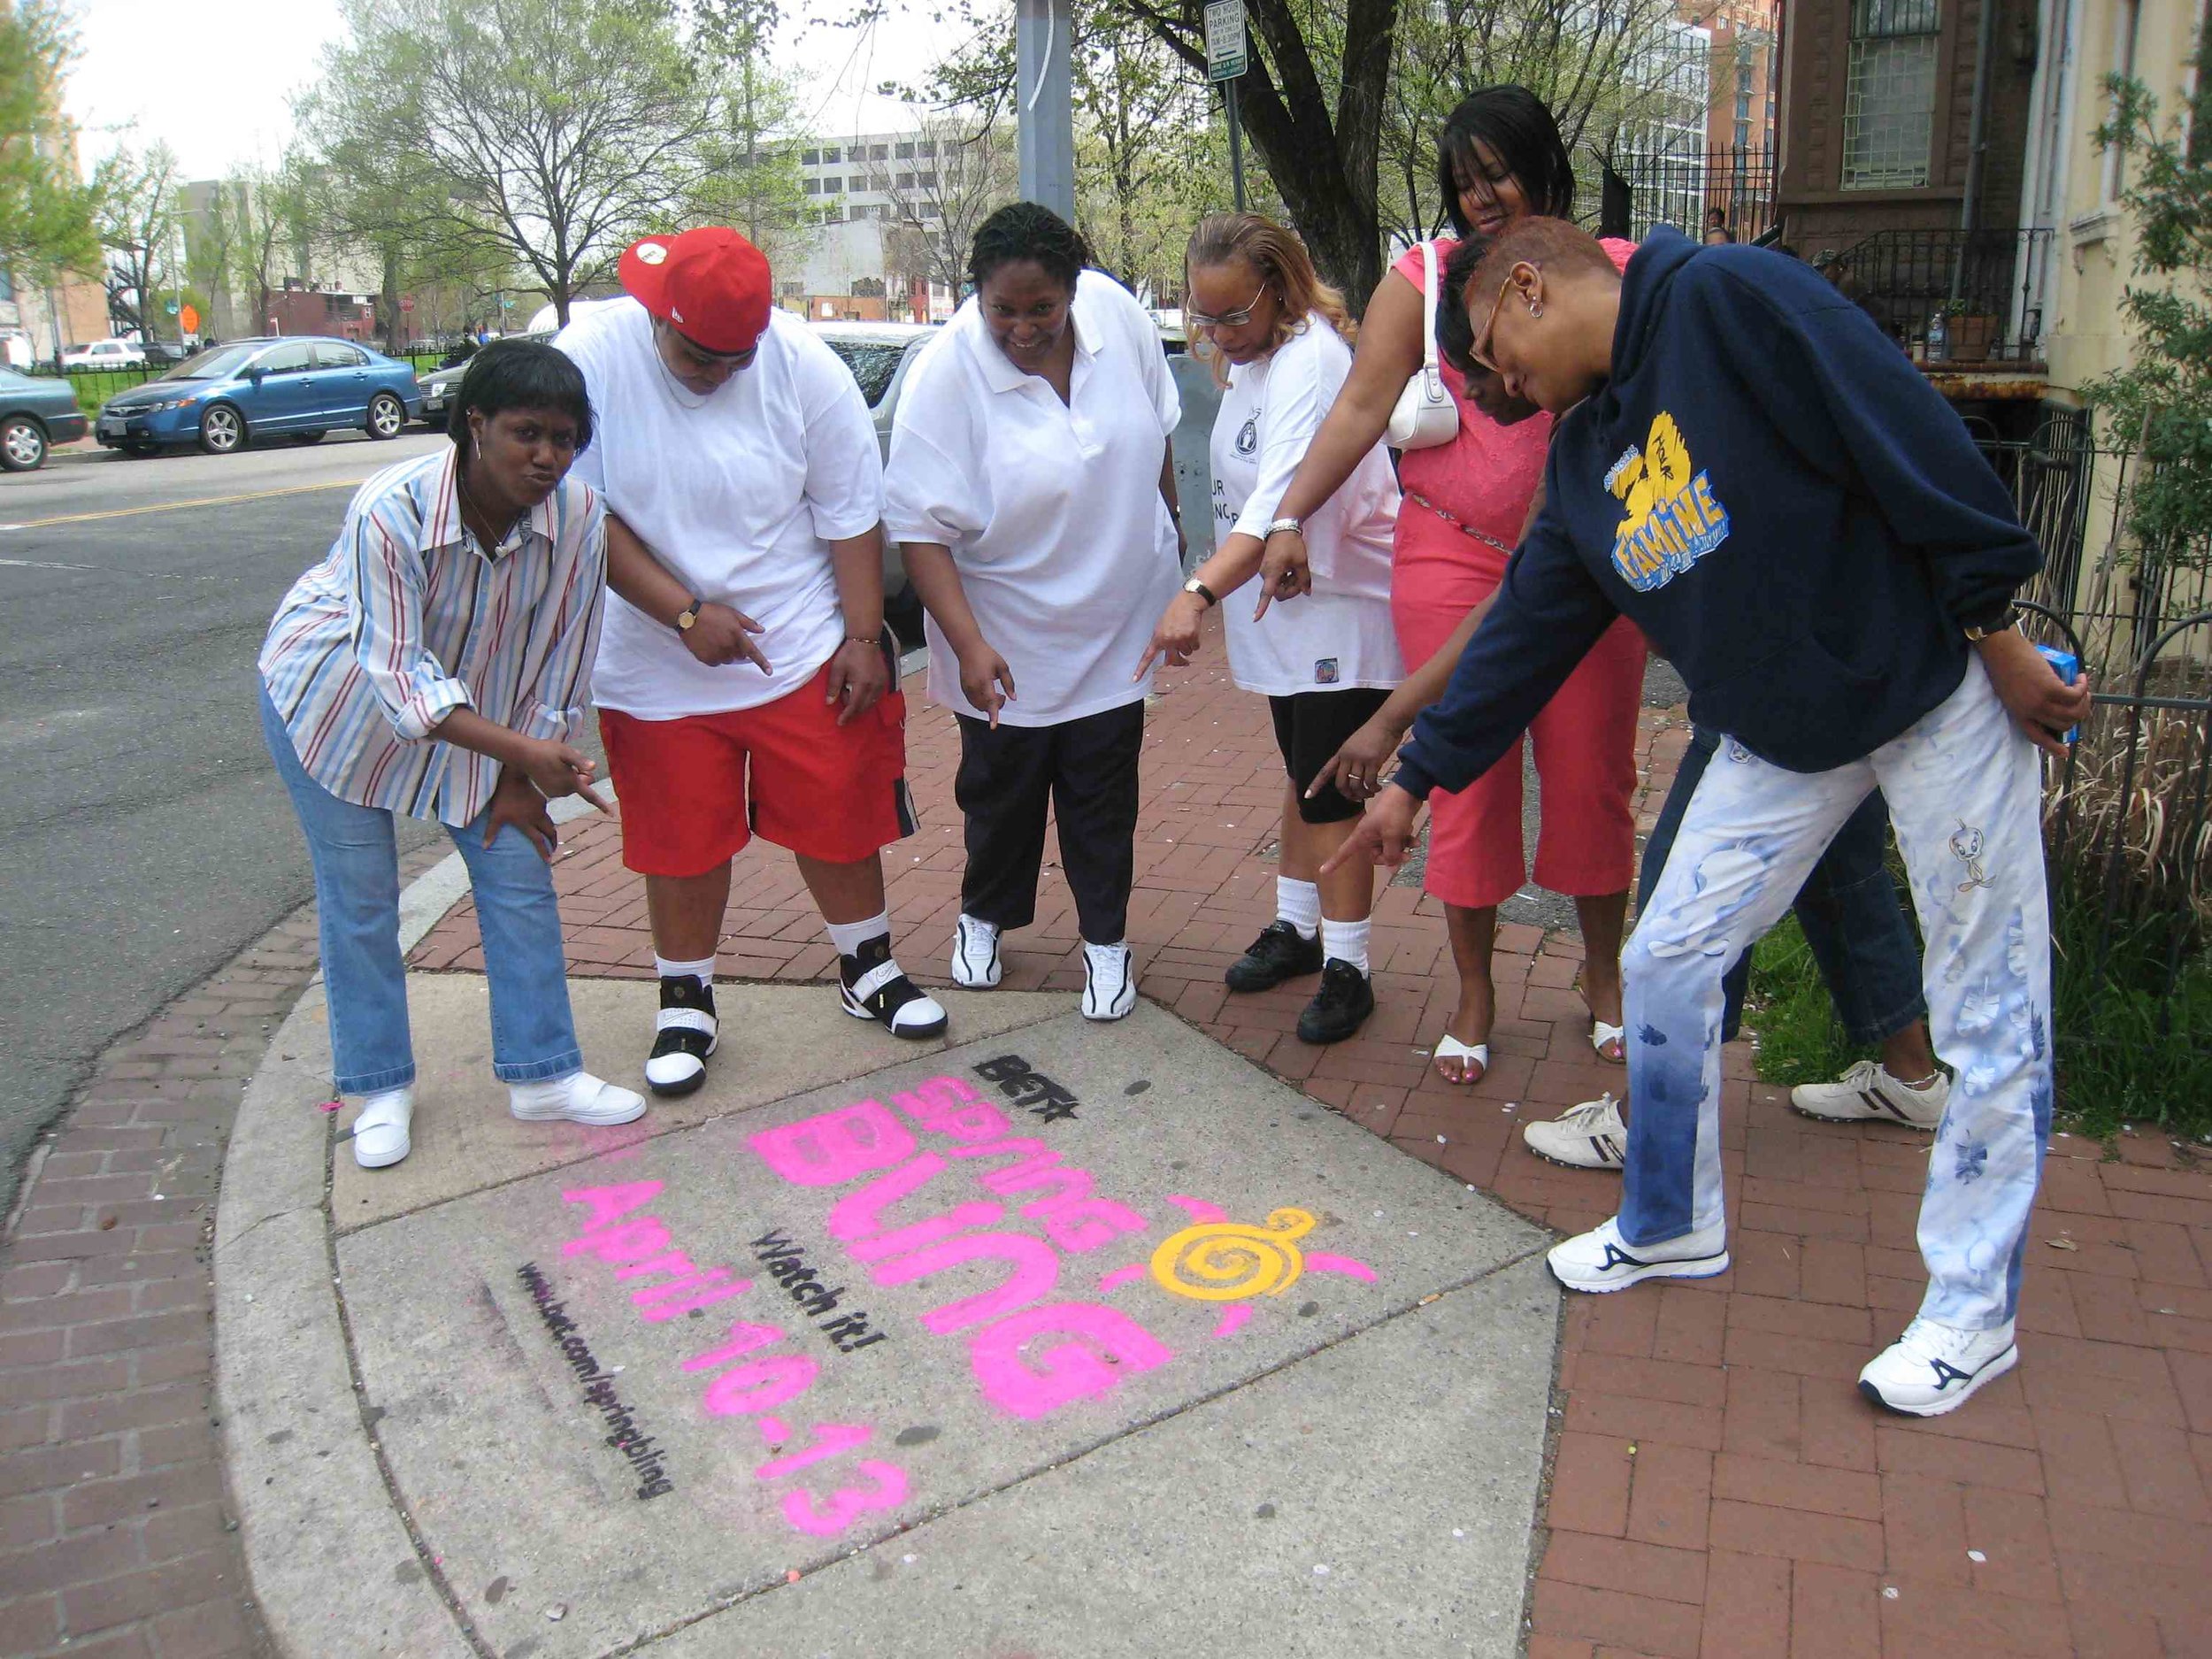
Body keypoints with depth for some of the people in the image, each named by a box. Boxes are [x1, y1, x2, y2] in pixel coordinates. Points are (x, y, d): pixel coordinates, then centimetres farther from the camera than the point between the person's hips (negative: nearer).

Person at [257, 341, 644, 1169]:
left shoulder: (580, 515, -24)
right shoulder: (391, 509, -35)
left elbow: (557, 657, -13)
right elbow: (400, 677, -33)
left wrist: (517, 781, -8)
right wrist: (522, 752, -43)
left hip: (469, 701, 4)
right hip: (336, 694, -3)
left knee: (519, 869, 1)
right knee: (360, 899, 3)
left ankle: (542, 1074, 15)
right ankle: (380, 1089, 21)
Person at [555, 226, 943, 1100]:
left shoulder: (802, 364, -11)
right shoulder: (591, 358, -13)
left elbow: (852, 514, -4)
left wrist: (863, 637, -5)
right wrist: (685, 614, -19)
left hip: (803, 652, 1)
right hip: (658, 664, 0)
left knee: (837, 815, 8)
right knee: (681, 837, 9)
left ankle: (869, 969, 30)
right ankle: (685, 1003, 28)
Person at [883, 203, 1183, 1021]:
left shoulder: (1115, 311, -11)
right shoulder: (945, 373, -23)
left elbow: (1156, 427, 8)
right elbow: (921, 527, -22)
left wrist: (1166, 519, 17)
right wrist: (968, 644, -29)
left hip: (1116, 623, 2)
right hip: (1008, 636, -2)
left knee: (1102, 786, 10)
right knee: (1001, 785, 14)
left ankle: (1105, 937, 27)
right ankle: (984, 915, 40)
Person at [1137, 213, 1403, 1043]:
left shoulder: (1309, 362, -23)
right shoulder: (1246, 359, 7)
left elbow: (1282, 503, -37)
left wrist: (1200, 592, -47)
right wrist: (1213, 589, 8)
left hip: (1342, 609, -9)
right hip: (1283, 607, 10)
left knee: (1328, 789, -5)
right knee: (1300, 775, 19)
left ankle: (1346, 968, 6)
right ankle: (1295, 927, 33)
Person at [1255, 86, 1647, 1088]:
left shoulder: (1616, 275, 5)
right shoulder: (1426, 278, 3)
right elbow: (1359, 409, -4)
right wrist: (1290, 519, -13)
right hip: (1453, 561, -1)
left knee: (1594, 775, 7)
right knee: (1468, 778, 3)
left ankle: (1603, 976, 29)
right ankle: (1473, 991, 20)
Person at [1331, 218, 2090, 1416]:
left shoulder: (1728, 300, -17)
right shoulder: (1584, 461, 7)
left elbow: (1912, 438, -20)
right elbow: (1526, 632, 12)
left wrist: (1996, 636, -18)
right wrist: (1416, 779, 16)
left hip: (1939, 694, -7)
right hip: (1779, 737, 7)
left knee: (1989, 1014, 4)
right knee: (1667, 964, 7)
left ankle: (1974, 1309, 21)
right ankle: (1671, 1227, 27)